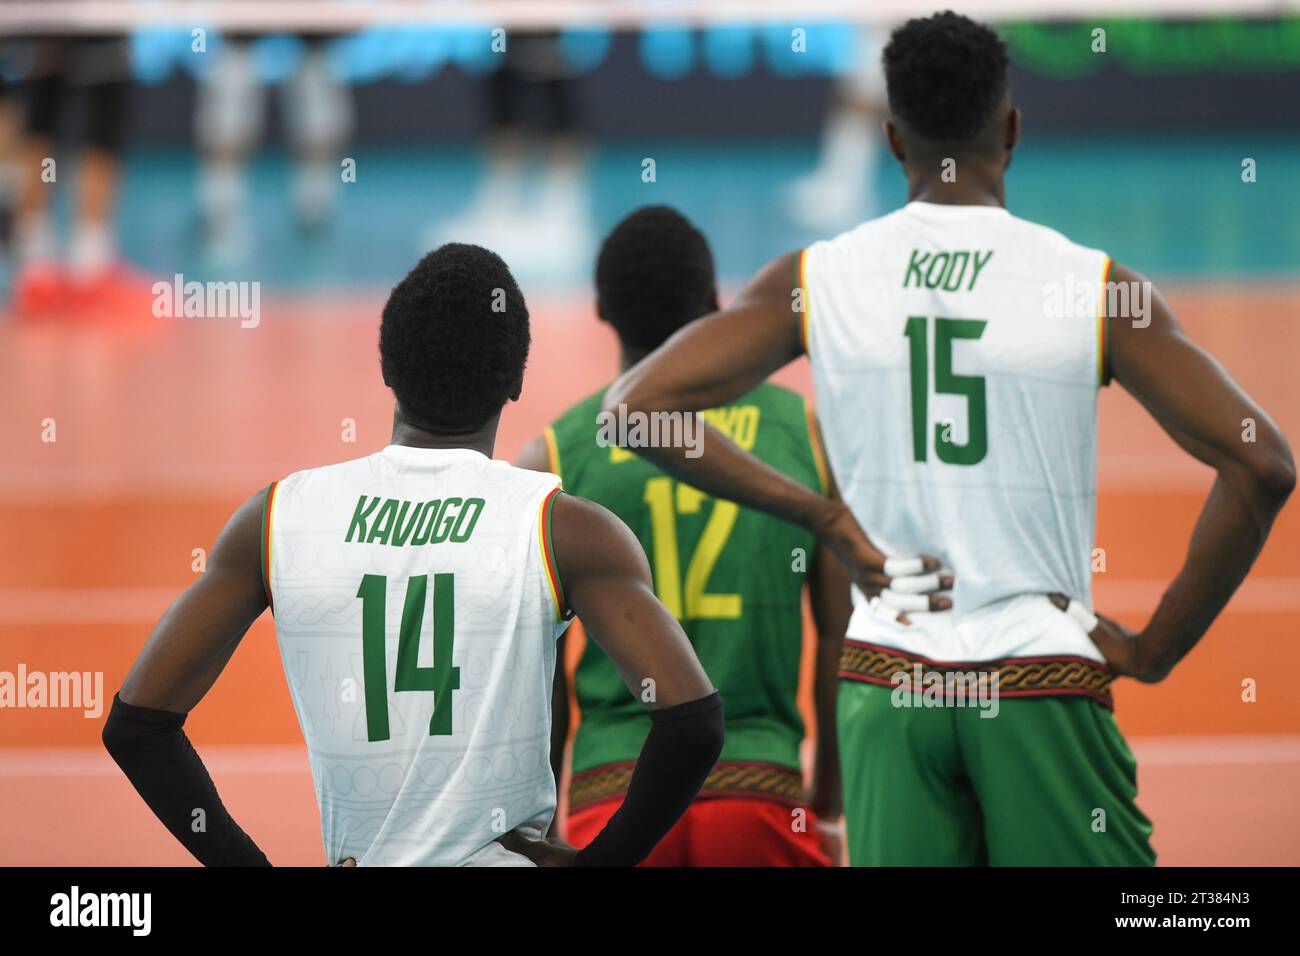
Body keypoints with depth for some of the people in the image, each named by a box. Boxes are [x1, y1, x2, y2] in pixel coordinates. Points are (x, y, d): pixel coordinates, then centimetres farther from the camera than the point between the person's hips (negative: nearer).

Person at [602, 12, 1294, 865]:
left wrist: (824, 517, 1)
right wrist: (1153, 651, -2)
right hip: (1043, 680, -2)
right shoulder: (1095, 289, -5)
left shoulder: (817, 282, 1)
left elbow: (637, 405, -2)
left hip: (887, 680, 3)